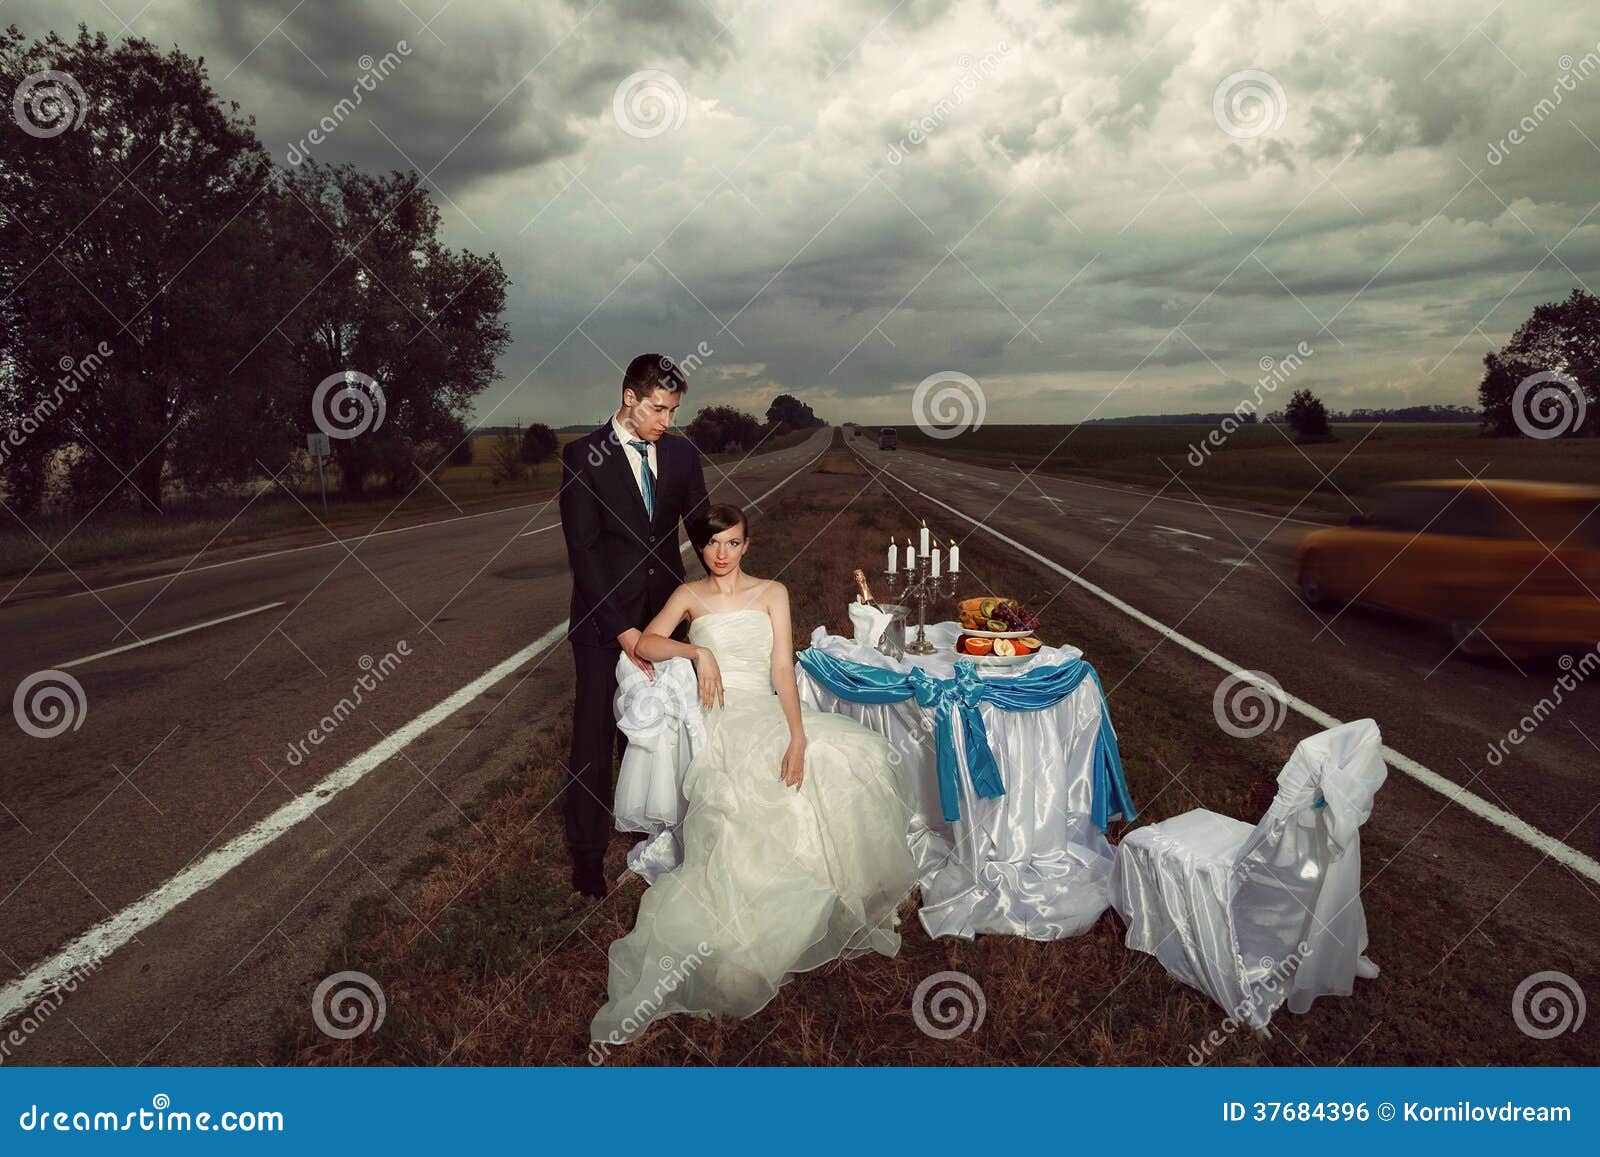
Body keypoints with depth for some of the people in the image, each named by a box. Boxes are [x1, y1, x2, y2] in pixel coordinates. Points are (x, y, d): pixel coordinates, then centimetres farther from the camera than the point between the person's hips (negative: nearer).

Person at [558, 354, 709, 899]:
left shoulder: (682, 454, 3)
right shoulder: (583, 456, -9)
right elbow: (582, 550, -13)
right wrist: (622, 629, -18)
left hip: (663, 614, 3)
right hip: (604, 619, -3)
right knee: (594, 737, 5)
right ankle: (587, 854, 21)